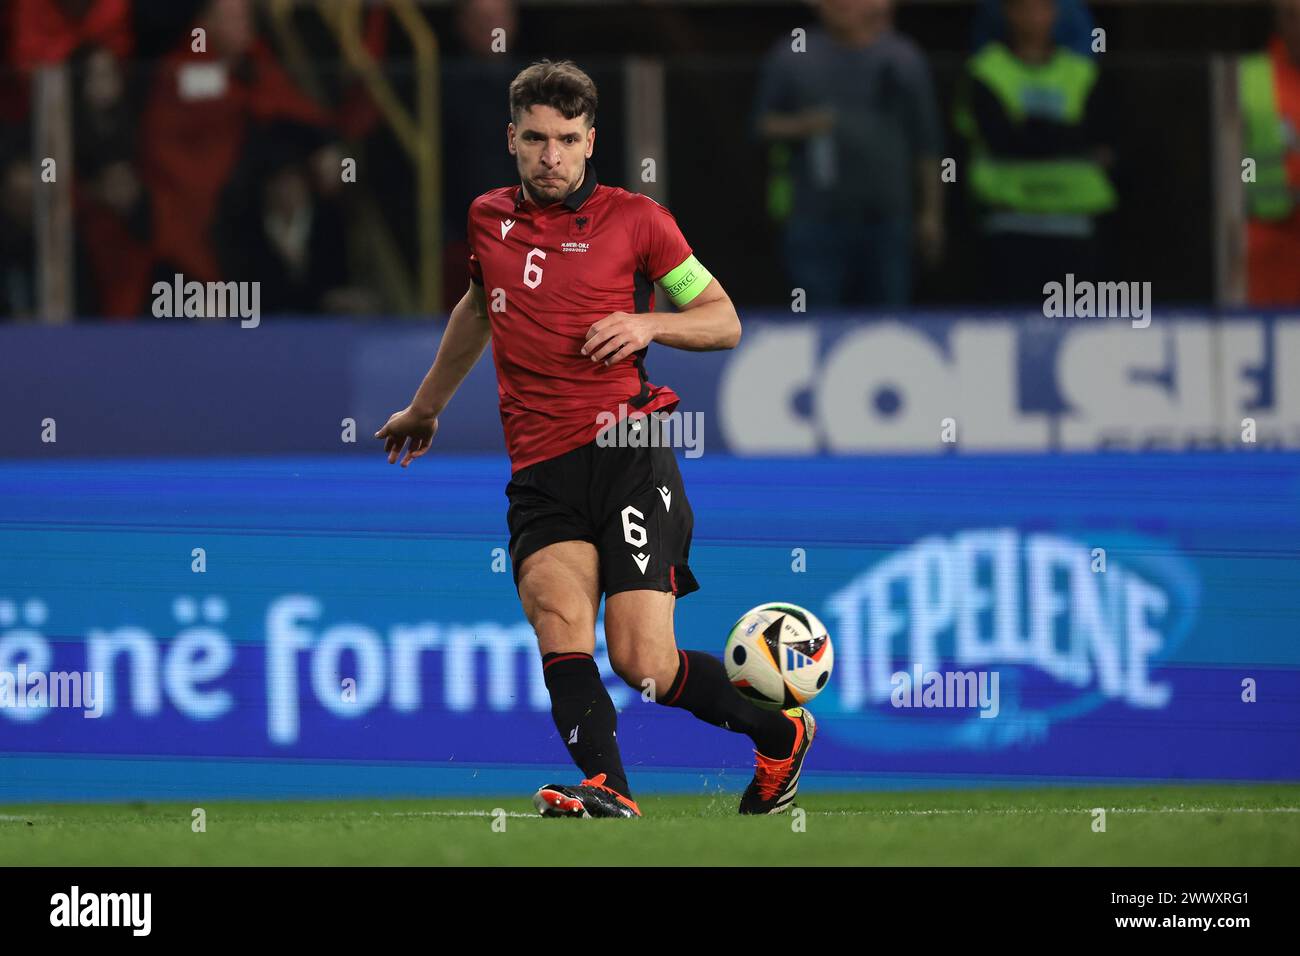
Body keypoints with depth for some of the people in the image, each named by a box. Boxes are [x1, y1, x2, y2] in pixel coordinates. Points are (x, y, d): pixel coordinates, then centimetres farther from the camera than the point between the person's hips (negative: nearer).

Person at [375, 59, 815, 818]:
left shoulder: (634, 219, 4)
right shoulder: (489, 219, 16)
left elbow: (725, 321, 10)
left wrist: (649, 325, -9)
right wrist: (428, 406, 47)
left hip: (628, 452, -4)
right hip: (540, 468, 4)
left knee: (645, 665, -12)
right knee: (559, 616, -25)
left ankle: (780, 732, 15)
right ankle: (606, 790, -40)